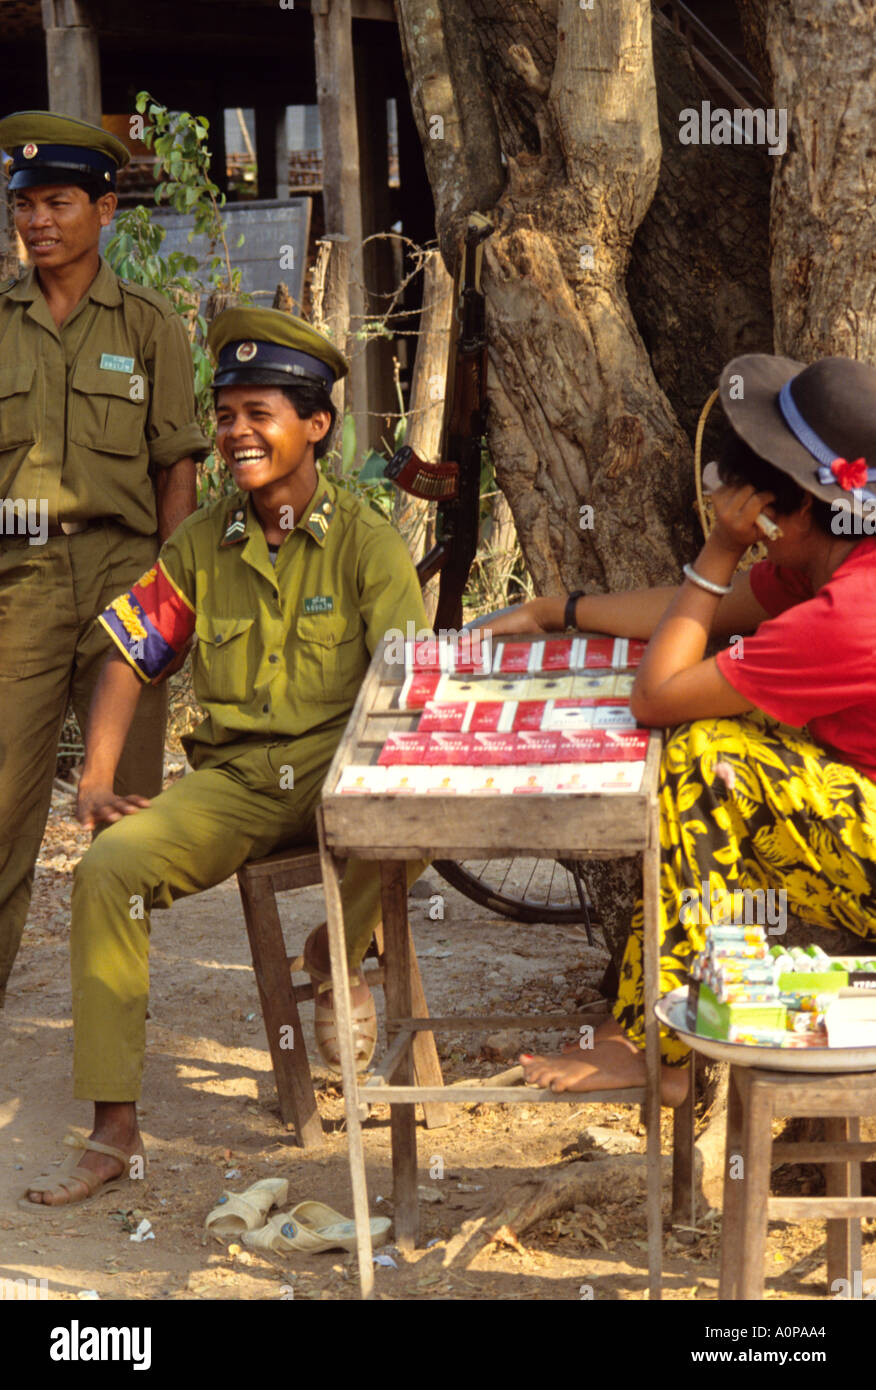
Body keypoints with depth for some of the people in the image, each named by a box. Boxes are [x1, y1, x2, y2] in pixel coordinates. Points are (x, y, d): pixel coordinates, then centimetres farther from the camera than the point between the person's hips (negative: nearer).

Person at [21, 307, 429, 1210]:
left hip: (336, 766, -2)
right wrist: (95, 779, -4)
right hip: (230, 778, 2)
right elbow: (129, 657, 9)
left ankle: (337, 955, -1)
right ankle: (113, 1128, -17)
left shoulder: (365, 543, -2)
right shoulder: (200, 544, 8)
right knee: (108, 867, -23)